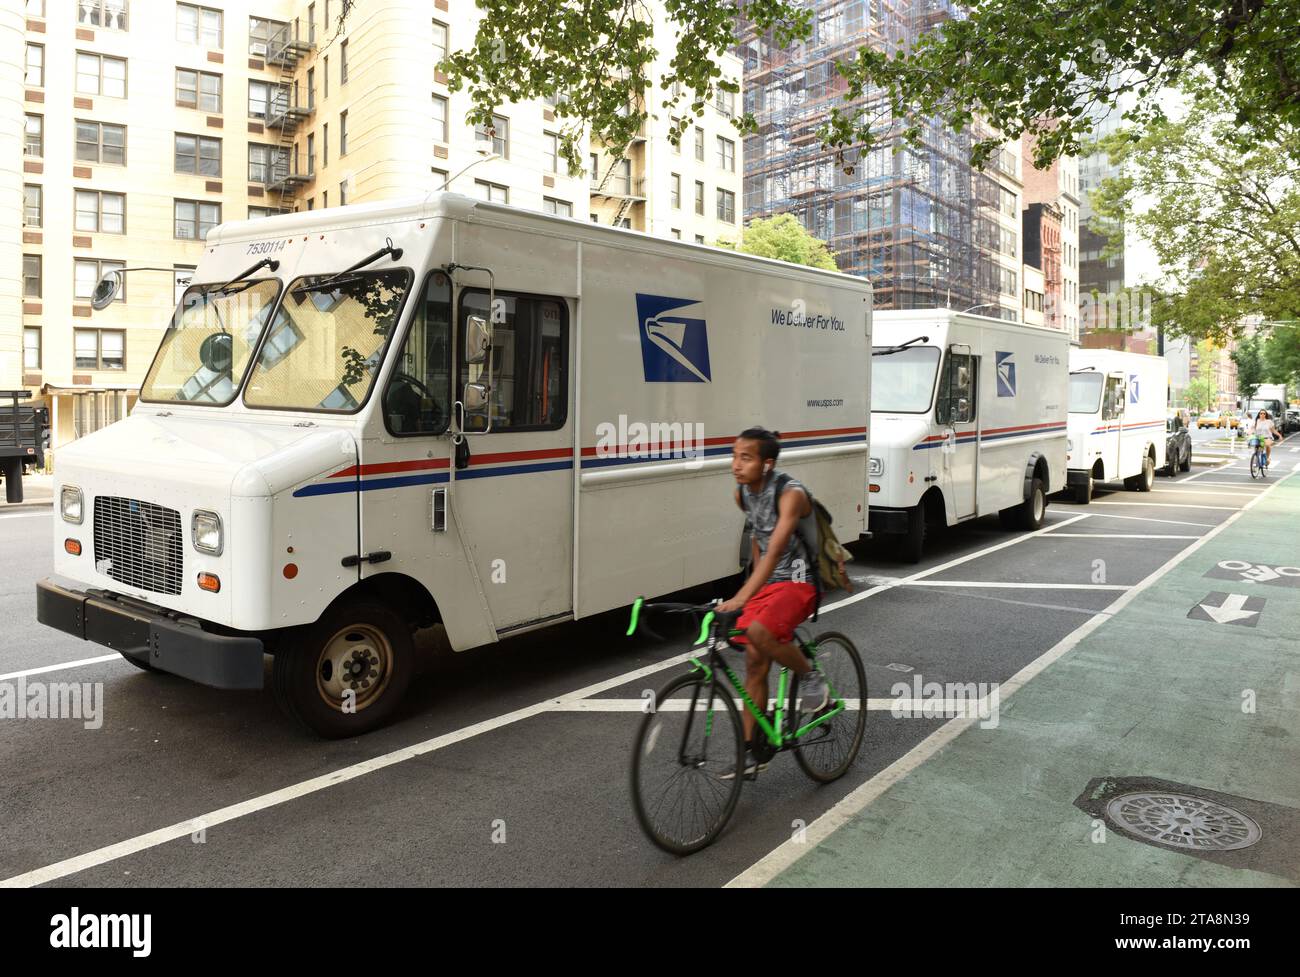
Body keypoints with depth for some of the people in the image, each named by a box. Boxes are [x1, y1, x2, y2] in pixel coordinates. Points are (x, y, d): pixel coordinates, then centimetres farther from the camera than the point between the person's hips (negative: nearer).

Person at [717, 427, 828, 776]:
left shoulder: (790, 494, -23)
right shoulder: (742, 493, 0)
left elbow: (774, 551, -34)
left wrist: (741, 598, -43)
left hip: (798, 581, -7)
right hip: (766, 581, 7)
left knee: (759, 631, -32)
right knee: (754, 663, 3)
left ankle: (810, 676, -4)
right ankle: (751, 751, 12)